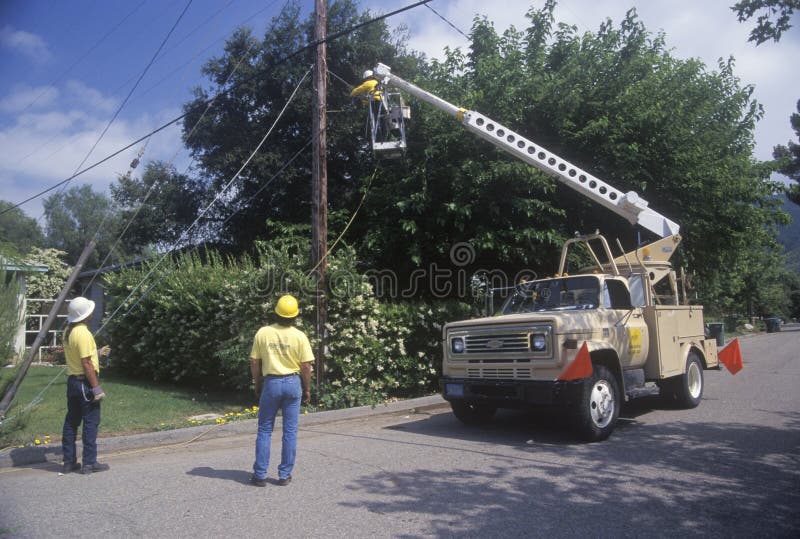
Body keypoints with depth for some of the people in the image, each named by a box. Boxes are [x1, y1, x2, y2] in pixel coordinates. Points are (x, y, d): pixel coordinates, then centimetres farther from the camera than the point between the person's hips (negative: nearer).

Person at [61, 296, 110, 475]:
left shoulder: (68, 331, 8)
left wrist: (97, 352, 24)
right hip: (85, 382, -9)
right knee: (91, 422, -1)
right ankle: (89, 463, 4)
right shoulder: (83, 333, -20)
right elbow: (86, 364, -22)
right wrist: (97, 388, -19)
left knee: (71, 421, 13)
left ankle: (69, 462, 20)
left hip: (72, 380, 9)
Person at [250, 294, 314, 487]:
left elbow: (254, 363, 1)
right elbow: (306, 366, -6)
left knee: (264, 430, 12)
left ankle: (260, 475, 14)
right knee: (290, 431, 8)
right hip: (293, 383, 0)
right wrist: (307, 389, 6)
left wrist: (257, 385, 14)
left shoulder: (263, 333, -5)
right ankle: (285, 475, 14)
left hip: (271, 383, 1)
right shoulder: (299, 336, -8)